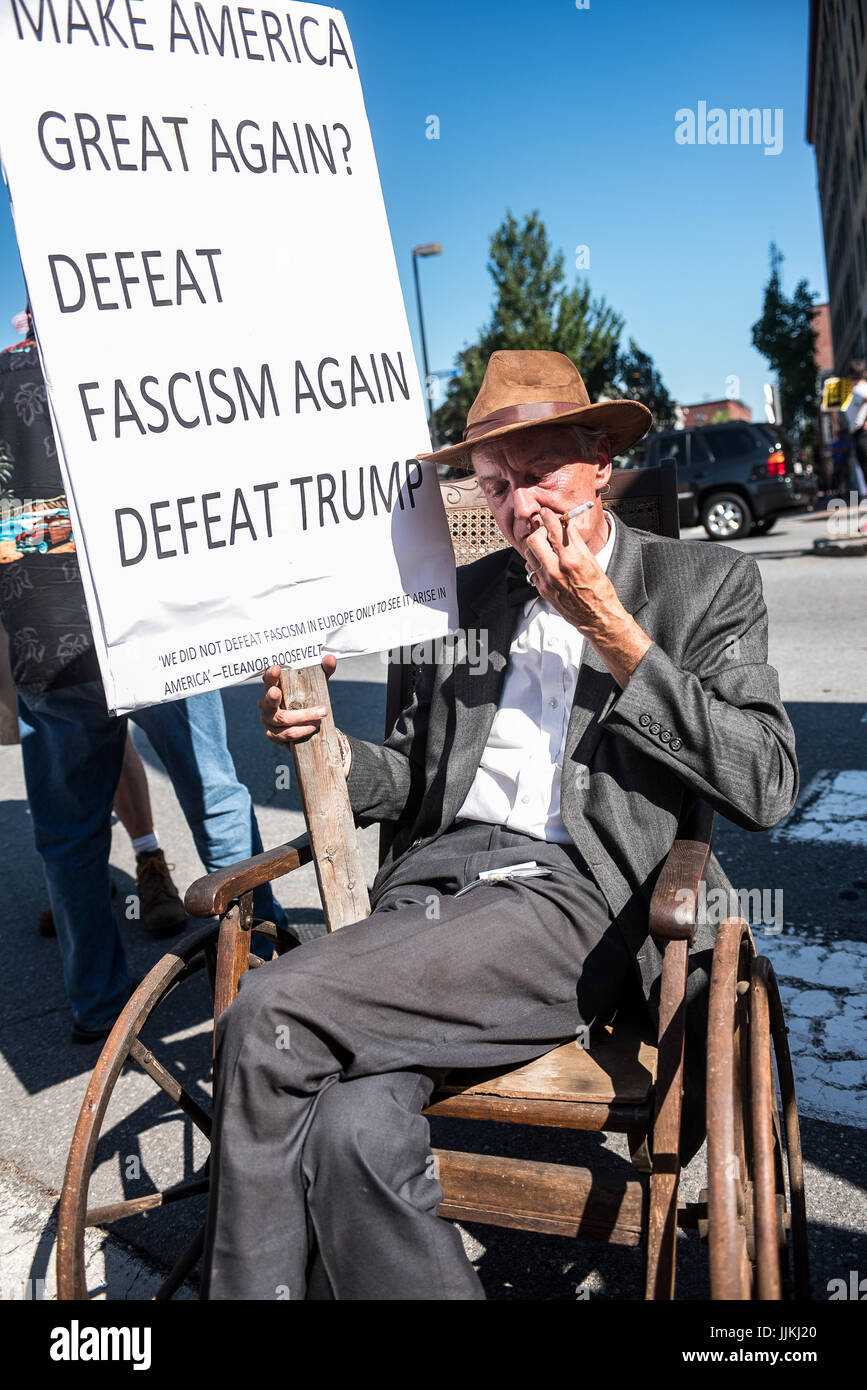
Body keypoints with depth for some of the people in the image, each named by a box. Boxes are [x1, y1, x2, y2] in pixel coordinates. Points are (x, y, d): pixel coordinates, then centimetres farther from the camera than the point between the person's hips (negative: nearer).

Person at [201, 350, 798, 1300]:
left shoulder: (705, 585, 8)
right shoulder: (469, 592, 21)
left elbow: (767, 787, -4)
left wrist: (611, 633, -8)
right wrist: (331, 750, 1)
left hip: (571, 896, -4)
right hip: (429, 884, 4)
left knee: (268, 1014, -23)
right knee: (352, 1134, -27)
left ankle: (251, 1280, -2)